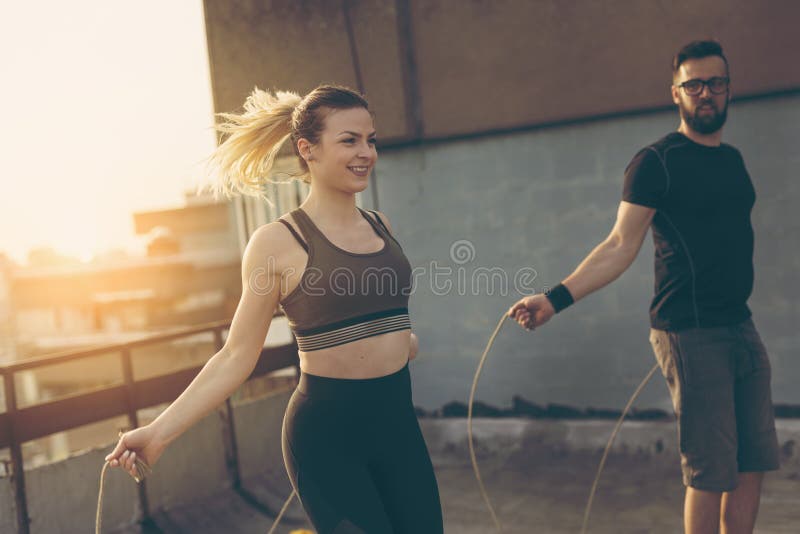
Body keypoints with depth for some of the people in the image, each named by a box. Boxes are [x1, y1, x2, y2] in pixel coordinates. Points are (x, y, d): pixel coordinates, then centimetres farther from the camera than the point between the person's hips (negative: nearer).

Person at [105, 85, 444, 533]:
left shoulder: (381, 226, 7)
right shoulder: (278, 242, -11)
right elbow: (237, 357, -10)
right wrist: (160, 432, -15)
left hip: (398, 420, 6)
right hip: (327, 431, -6)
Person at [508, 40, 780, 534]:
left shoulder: (733, 159, 15)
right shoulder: (657, 162, -7)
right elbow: (621, 247, -11)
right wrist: (556, 298, -21)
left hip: (741, 327, 7)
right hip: (691, 333, -7)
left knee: (754, 464, 10)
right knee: (712, 473, -5)